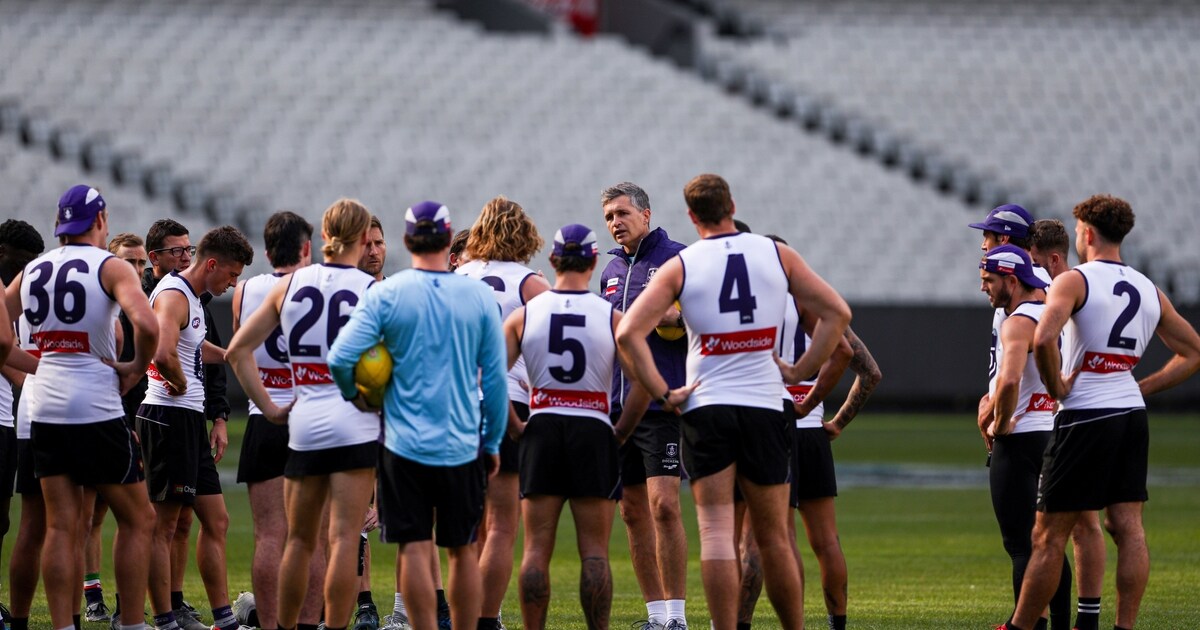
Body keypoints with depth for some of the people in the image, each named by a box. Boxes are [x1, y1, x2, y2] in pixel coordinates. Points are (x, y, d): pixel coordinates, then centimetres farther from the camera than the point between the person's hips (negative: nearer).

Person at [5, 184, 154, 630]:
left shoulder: (31, 272, 11)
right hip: (97, 412, -5)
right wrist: (136, 368, -7)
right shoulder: (110, 267, -5)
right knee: (135, 521, 7)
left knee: (62, 527, 6)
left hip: (45, 410, 5)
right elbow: (146, 324, -22)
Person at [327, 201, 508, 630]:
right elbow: (495, 379, 2)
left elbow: (341, 358, -13)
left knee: (415, 549, -1)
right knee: (462, 550, 10)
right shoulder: (479, 296, -2)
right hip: (462, 445, 2)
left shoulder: (385, 295, -6)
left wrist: (353, 394, 8)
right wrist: (492, 442, 12)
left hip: (404, 443, -2)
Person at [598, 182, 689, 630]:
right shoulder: (611, 270, 17)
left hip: (662, 404, -7)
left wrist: (674, 317, -22)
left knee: (663, 505, -14)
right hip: (616, 405, 7)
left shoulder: (676, 259, -3)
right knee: (633, 512, 6)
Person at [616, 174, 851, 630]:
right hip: (764, 407, 2)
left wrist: (662, 394, -7)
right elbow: (836, 312, 4)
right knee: (773, 537, 11)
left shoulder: (680, 267, -2)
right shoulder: (778, 255, 4)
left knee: (716, 532, -4)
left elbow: (628, 333, -11)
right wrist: (800, 371, 6)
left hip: (705, 408, -2)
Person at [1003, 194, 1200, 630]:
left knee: (1049, 536, 0)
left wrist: (1056, 386, -11)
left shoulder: (1075, 281, -8)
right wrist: (1142, 387, 14)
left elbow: (1043, 338, -26)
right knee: (1128, 528, 4)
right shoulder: (1149, 291, 12)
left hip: (1084, 416, -6)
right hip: (1132, 414, 6)